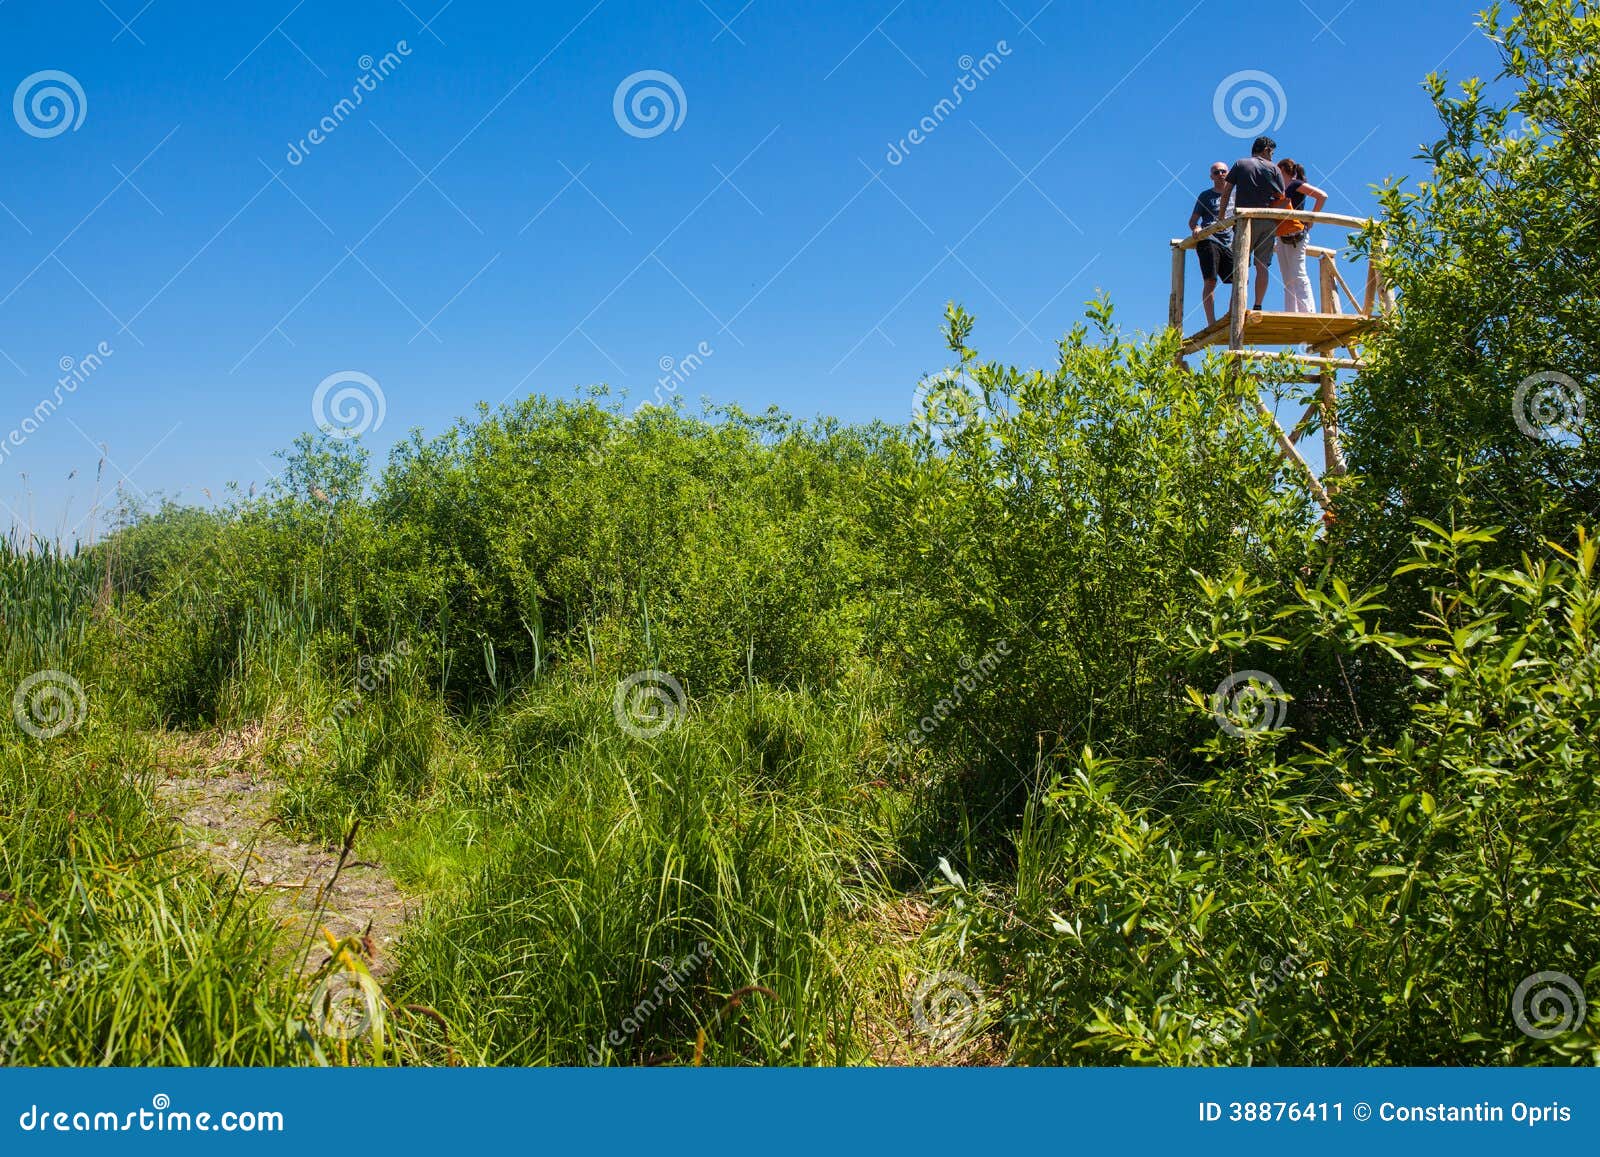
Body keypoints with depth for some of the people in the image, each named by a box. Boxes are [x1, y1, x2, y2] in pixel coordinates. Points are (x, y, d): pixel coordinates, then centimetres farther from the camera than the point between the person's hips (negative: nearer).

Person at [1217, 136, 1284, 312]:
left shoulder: (1240, 164, 10)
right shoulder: (1273, 168, 10)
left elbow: (1226, 190, 4)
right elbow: (1282, 197, 7)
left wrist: (1221, 216, 7)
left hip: (1246, 219, -1)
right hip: (1268, 221, 1)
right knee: (1262, 266, 2)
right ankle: (1258, 306, -3)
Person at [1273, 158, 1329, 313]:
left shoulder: (1295, 184, -1)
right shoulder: (1282, 189, 21)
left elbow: (1322, 196, -9)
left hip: (1295, 235, -9)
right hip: (1282, 237, 9)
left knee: (1298, 276, -15)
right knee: (1288, 280, 2)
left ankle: (1308, 312, -19)